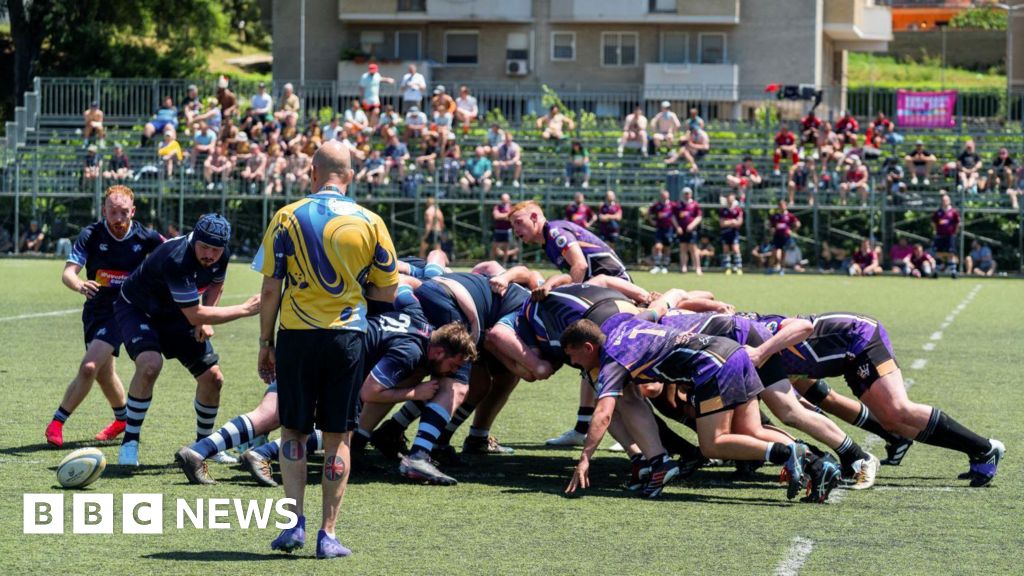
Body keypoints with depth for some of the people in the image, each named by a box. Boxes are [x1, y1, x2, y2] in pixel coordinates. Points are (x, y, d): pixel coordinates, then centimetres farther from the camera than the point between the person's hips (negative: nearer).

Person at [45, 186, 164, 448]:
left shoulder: (145, 237, -11)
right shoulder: (91, 235, -12)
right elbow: (68, 272, -20)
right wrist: (79, 285, -42)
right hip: (96, 309, 3)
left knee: (89, 367, -19)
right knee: (103, 373, 18)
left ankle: (57, 423, -8)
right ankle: (123, 418, 43)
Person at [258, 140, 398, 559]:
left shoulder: (287, 217, -3)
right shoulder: (370, 222, 0)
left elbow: (270, 288, -3)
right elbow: (387, 292, 5)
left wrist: (265, 342, 7)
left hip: (297, 336, 0)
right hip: (347, 337, 0)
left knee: (293, 431, 13)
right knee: (338, 437, 7)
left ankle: (295, 522, 2)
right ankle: (328, 535, 5)